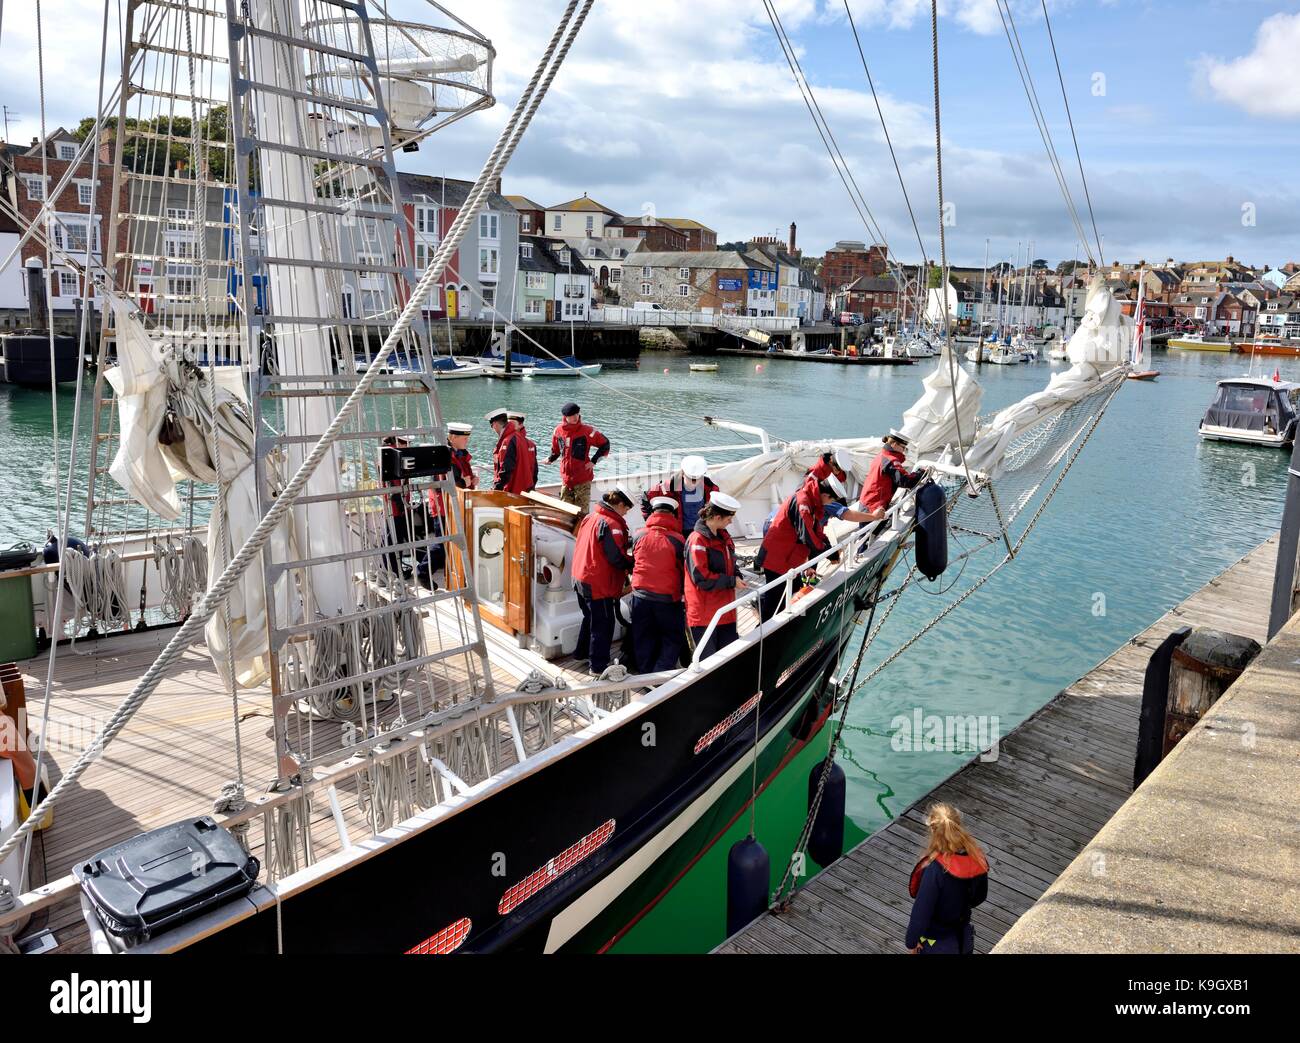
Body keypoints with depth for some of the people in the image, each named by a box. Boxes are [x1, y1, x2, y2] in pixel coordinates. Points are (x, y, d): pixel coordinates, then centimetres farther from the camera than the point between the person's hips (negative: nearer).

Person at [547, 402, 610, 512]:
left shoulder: (586, 431, -10)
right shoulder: (558, 430, 2)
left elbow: (605, 444, -2)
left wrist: (593, 461, -5)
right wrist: (550, 459, 10)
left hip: (583, 479, -4)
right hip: (566, 477, 4)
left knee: (582, 512, -4)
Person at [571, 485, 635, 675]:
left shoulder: (590, 517, 7)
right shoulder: (611, 524, -21)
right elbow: (617, 558, -23)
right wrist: (632, 565, -4)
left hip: (581, 578, 9)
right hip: (598, 584, -9)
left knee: (590, 618, 25)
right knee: (603, 624, 2)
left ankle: (583, 652, 39)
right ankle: (598, 665, 7)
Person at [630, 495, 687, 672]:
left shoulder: (639, 536, -3)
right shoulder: (677, 540, -12)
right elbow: (684, 570, -3)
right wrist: (684, 592, 15)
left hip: (641, 596, 3)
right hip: (668, 598, -3)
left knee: (643, 639, 16)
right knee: (673, 638, 11)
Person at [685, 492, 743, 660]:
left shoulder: (723, 536, 11)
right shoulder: (697, 540, -17)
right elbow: (702, 578, -22)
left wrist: (737, 574, 1)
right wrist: (732, 581, -15)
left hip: (725, 611, 8)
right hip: (704, 613, -8)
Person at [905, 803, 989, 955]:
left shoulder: (935, 869, -34)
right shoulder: (976, 858, -16)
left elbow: (922, 911, -26)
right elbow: (980, 896, 2)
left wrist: (911, 941, -11)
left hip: (936, 943, -5)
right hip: (963, 936, 5)